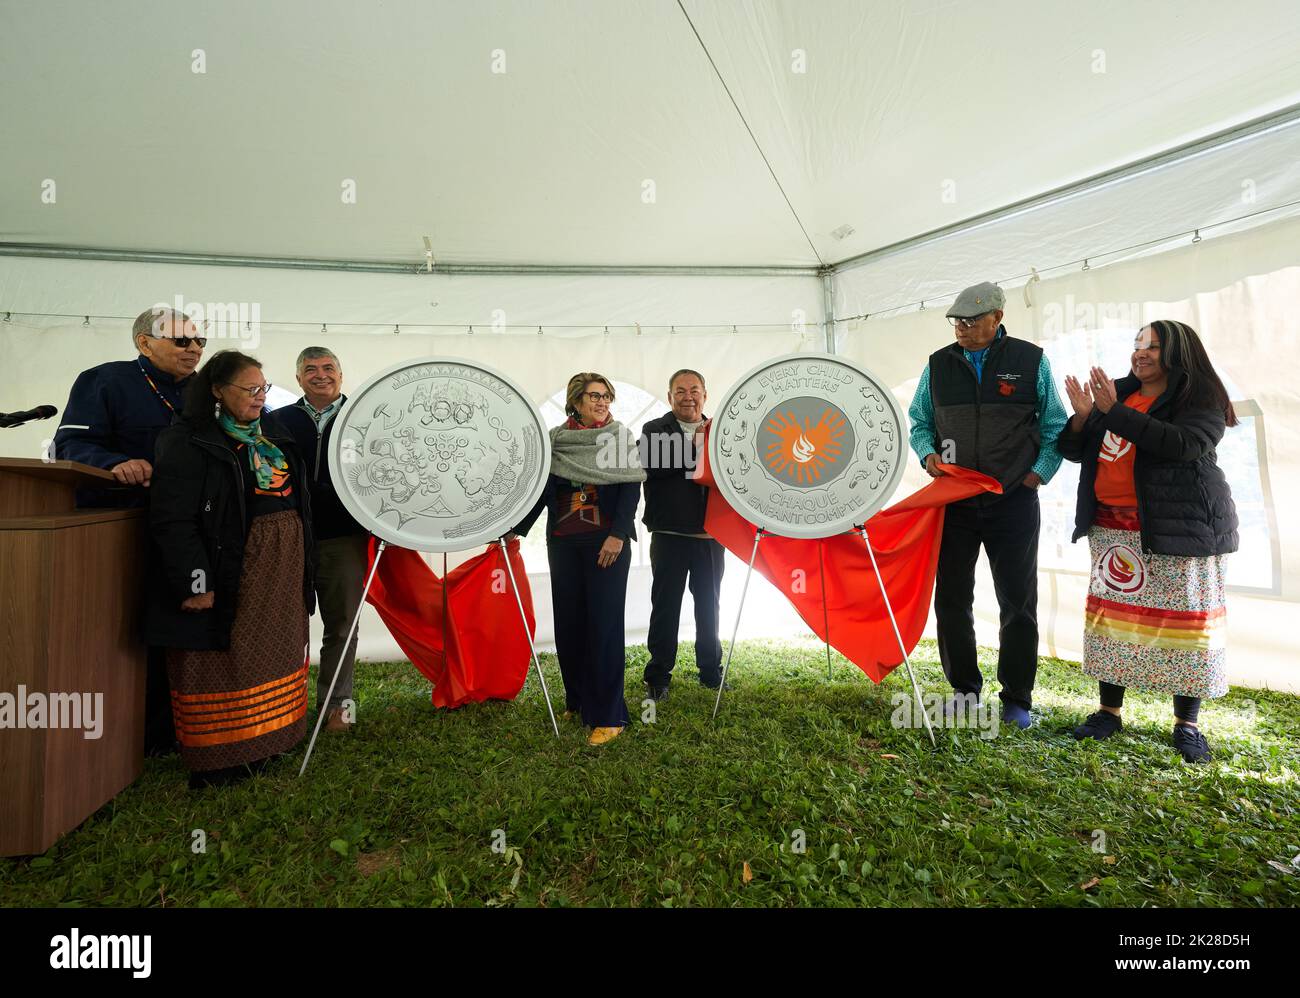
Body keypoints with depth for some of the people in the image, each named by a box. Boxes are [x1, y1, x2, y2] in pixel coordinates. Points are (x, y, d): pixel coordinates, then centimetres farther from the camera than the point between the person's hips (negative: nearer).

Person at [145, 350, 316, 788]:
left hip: (282, 567, 7)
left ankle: (261, 742, 30)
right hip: (231, 568, -7)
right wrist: (194, 582, -19)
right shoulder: (188, 443, -9)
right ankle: (216, 762, 16)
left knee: (272, 654, 15)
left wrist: (301, 567, 14)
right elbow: (172, 519, -15)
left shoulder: (274, 437, 13)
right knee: (227, 659, 1)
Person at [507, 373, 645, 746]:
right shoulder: (555, 440, 8)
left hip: (607, 543, -3)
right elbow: (542, 489, 10)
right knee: (568, 620, 8)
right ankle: (576, 700, 26)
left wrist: (618, 535, -16)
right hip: (563, 542, 3)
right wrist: (517, 530, 3)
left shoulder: (621, 437, 1)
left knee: (604, 622, -4)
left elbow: (631, 487, -6)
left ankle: (607, 715, 4)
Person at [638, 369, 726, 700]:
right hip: (670, 535, -3)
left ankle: (711, 670, 28)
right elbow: (650, 464, -18)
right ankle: (658, 676, 15)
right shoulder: (654, 430, 3)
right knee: (665, 606, 3)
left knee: (709, 606, 13)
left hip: (710, 534, 3)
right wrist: (693, 443, -21)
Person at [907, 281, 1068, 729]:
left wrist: (1038, 473, -5)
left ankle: (1016, 700, 20)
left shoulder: (1031, 361, 1)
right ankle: (964, 690, 22)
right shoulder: (938, 364, 6)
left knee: (1018, 602, 5)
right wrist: (928, 453, -4)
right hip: (955, 501, 2)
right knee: (951, 598, 6)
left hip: (1014, 502, -1)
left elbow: (1055, 427, 6)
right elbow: (919, 423, 14)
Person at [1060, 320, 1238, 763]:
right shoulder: (1119, 394, 14)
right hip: (1113, 529, 5)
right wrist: (1083, 416, -6)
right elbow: (1073, 451, 14)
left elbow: (1182, 444, -22)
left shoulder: (1201, 401, -1)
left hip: (1177, 527, -4)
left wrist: (1115, 411, -20)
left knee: (1184, 620, 0)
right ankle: (1109, 711, 15)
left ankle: (1186, 723, 13)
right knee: (1111, 613, 5)